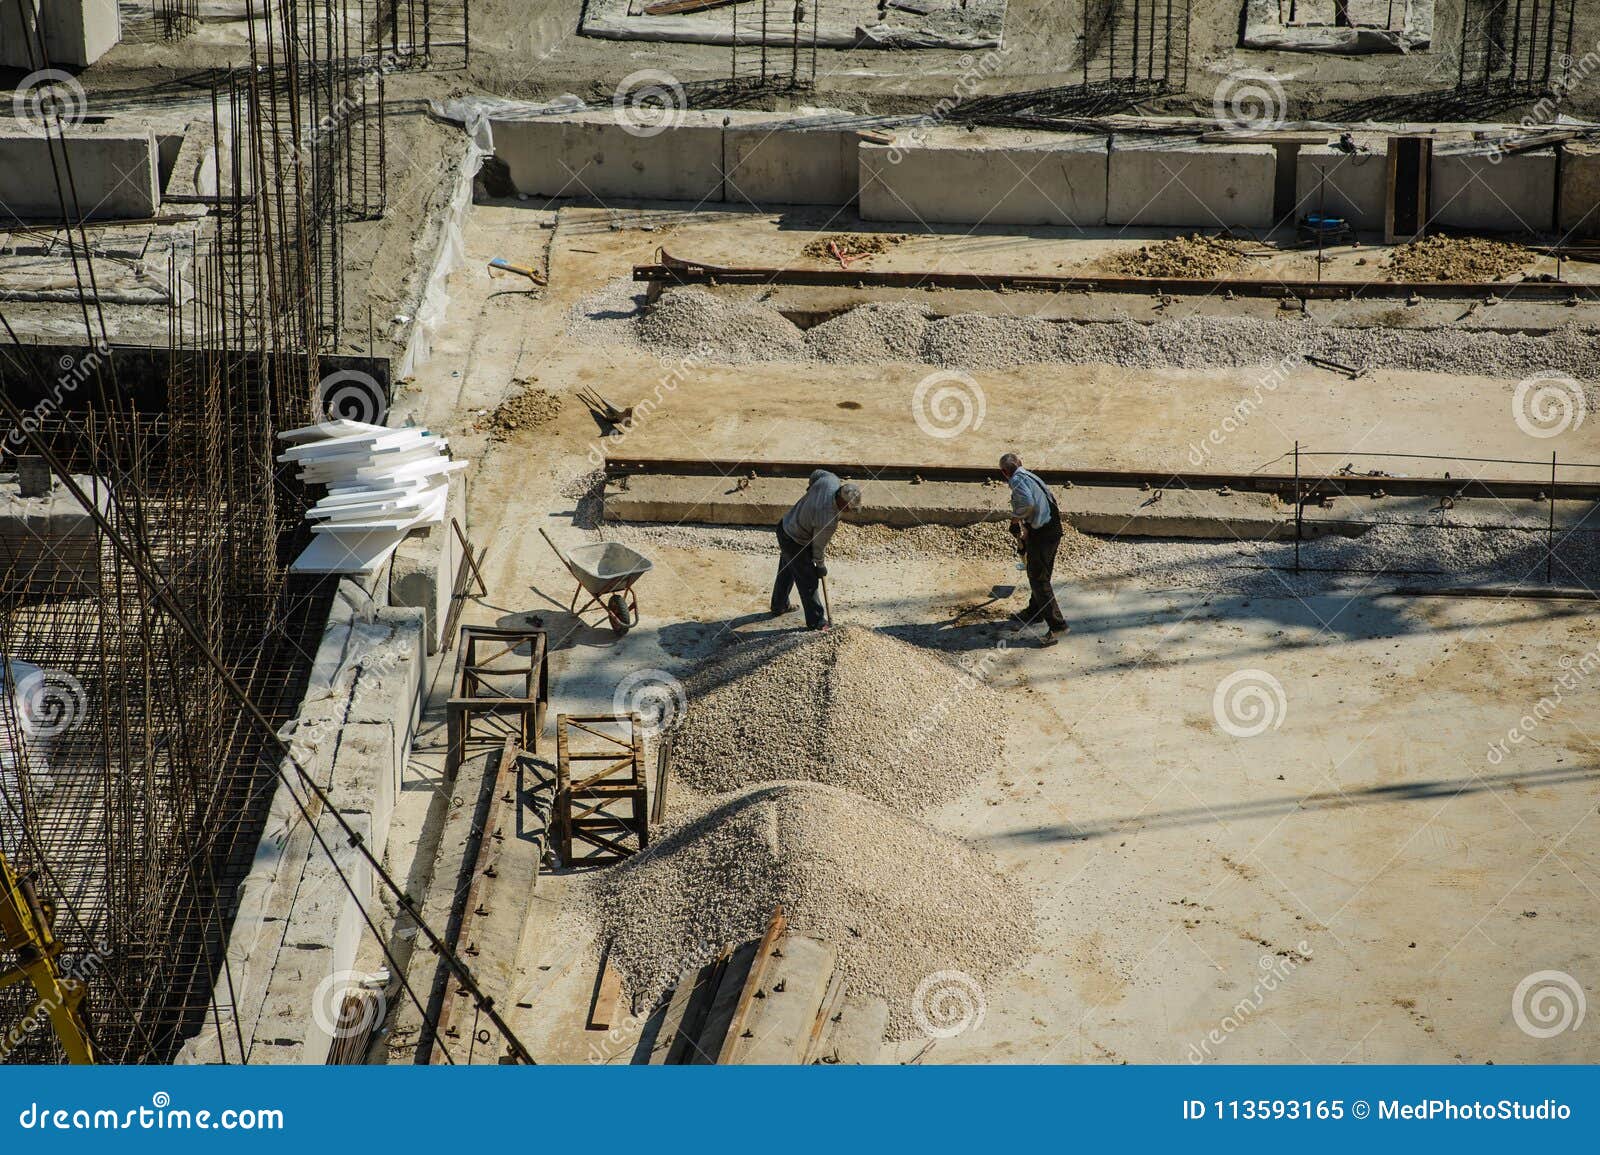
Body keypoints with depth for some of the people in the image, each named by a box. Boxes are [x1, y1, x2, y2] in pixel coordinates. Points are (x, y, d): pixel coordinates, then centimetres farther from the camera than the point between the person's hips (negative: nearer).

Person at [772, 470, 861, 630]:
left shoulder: (831, 479, -22)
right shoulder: (828, 521, -38)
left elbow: (817, 473, 4)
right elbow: (819, 545, -20)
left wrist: (811, 488, 26)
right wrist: (820, 566, 0)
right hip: (795, 544, -9)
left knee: (786, 571, 30)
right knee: (808, 582, 9)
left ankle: (779, 605, 51)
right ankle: (816, 621, 26)